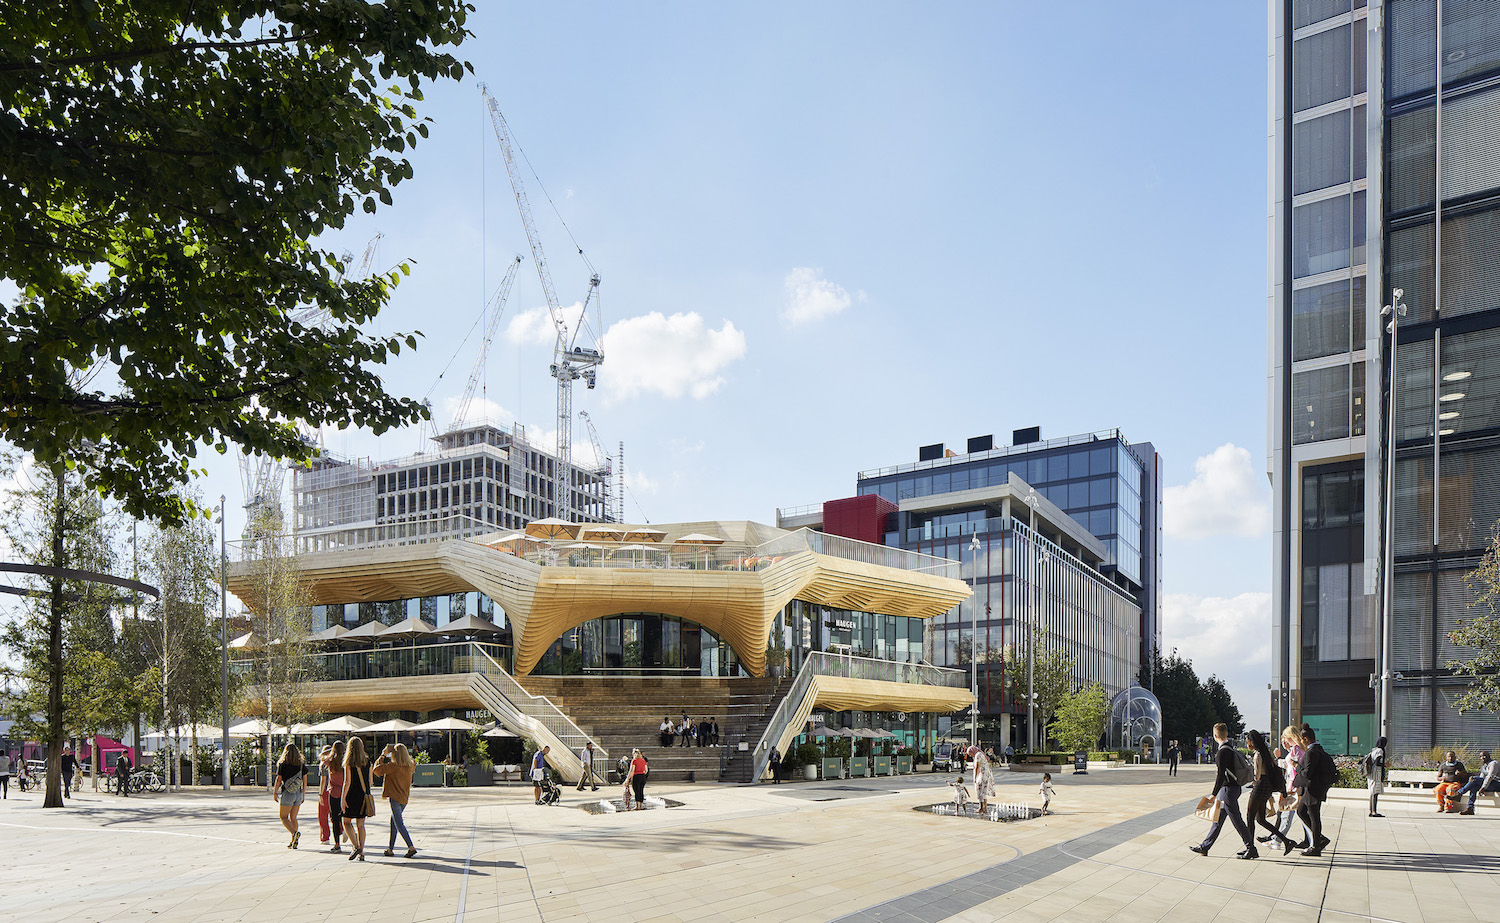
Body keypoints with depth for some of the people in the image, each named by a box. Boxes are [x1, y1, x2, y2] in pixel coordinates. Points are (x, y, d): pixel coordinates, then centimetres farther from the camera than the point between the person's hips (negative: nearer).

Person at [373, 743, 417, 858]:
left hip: (395, 797, -8)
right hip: (404, 797, 8)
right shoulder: (410, 766, 5)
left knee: (399, 823, -8)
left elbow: (377, 770, -14)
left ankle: (411, 847, -18)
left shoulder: (393, 766, -15)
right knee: (393, 822, 19)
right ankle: (390, 848, 24)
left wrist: (382, 756, -4)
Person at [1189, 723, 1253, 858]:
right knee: (1218, 819, 12)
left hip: (1228, 790, -10)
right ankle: (1205, 847, 17)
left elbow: (1221, 775, -21)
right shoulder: (1231, 749, 11)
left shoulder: (1222, 752, -18)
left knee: (1236, 820, -2)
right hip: (1234, 787, 10)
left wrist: (1214, 794, -18)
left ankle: (1251, 849, 5)